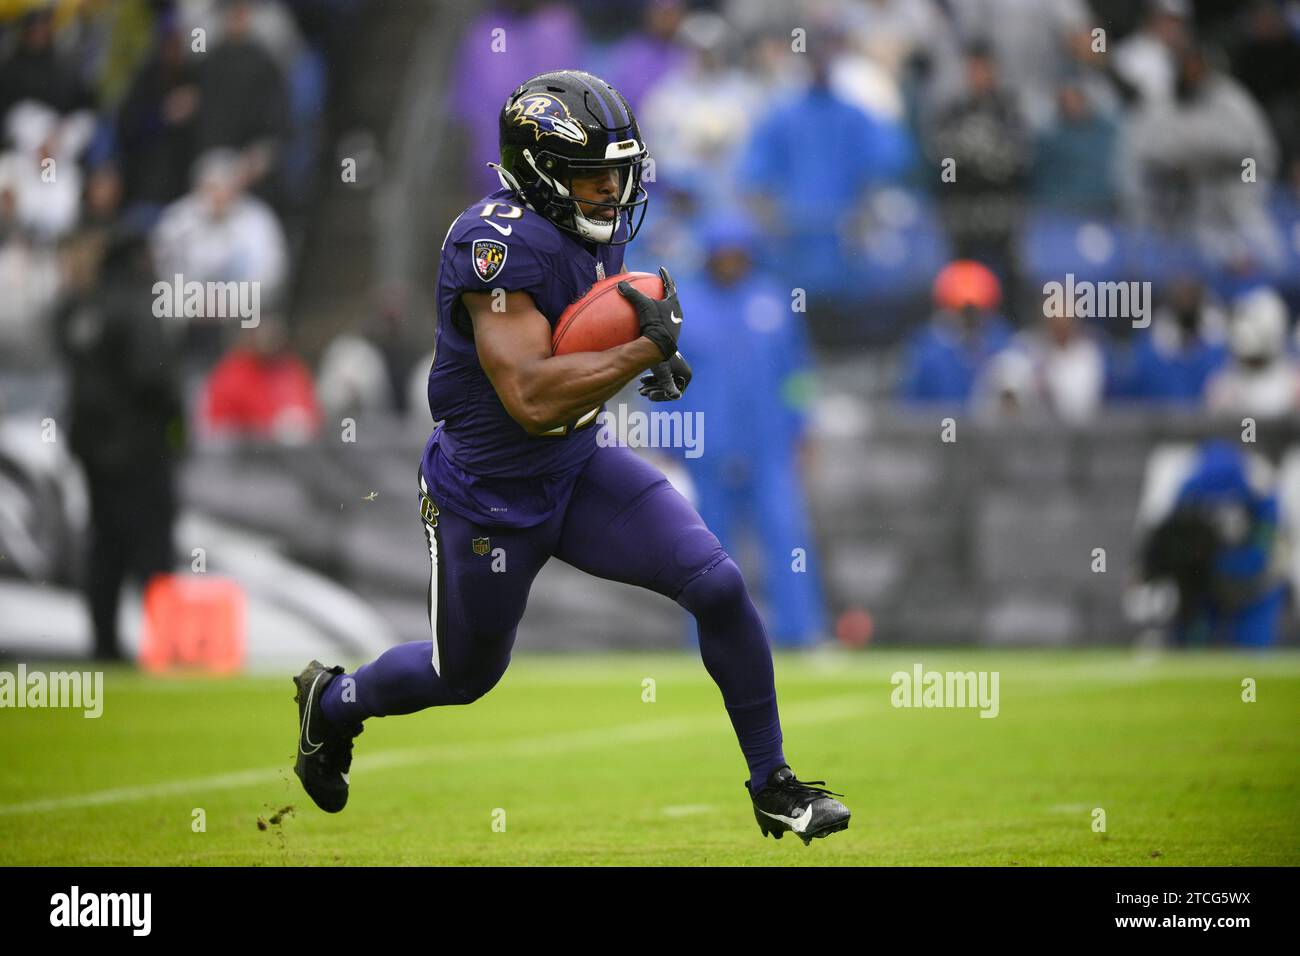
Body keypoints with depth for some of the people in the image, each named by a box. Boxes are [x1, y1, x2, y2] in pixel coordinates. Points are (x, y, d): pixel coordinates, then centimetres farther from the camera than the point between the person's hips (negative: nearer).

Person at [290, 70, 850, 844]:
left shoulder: (598, 230, -2)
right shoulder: (500, 243, -28)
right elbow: (531, 398, -35)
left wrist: (655, 354, 1)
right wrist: (646, 347, -32)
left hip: (578, 471, 6)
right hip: (489, 500, -6)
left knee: (718, 587, -10)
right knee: (465, 677, 15)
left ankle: (772, 784, 3)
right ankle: (333, 700, 47)